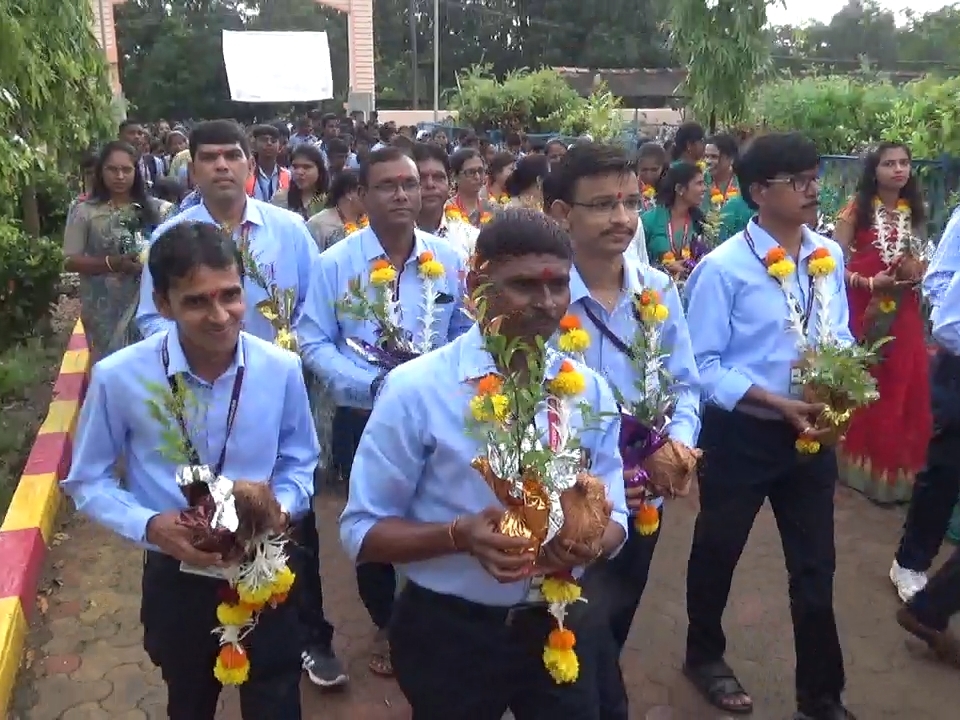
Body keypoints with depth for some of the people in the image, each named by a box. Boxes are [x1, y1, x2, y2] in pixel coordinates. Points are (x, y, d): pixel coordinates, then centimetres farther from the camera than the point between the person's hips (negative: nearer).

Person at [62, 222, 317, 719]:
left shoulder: (281, 369, -14)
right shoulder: (117, 378, -18)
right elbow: (88, 482, -5)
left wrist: (281, 508, -20)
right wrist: (149, 525, -22)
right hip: (175, 578, 1)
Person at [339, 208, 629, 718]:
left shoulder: (590, 391, -3)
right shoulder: (415, 388, -15)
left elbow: (612, 518, 3)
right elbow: (361, 531, -12)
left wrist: (589, 542, -20)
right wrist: (459, 536, -27)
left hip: (557, 627, 3)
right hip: (448, 633, -3)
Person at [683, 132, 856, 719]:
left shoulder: (830, 255, 1)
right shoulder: (723, 268, -15)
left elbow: (840, 336, 10)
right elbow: (703, 365, -15)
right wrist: (778, 403, -22)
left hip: (812, 431, 5)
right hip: (741, 433, -4)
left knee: (816, 566, 13)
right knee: (718, 552, 16)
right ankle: (705, 656, 44)